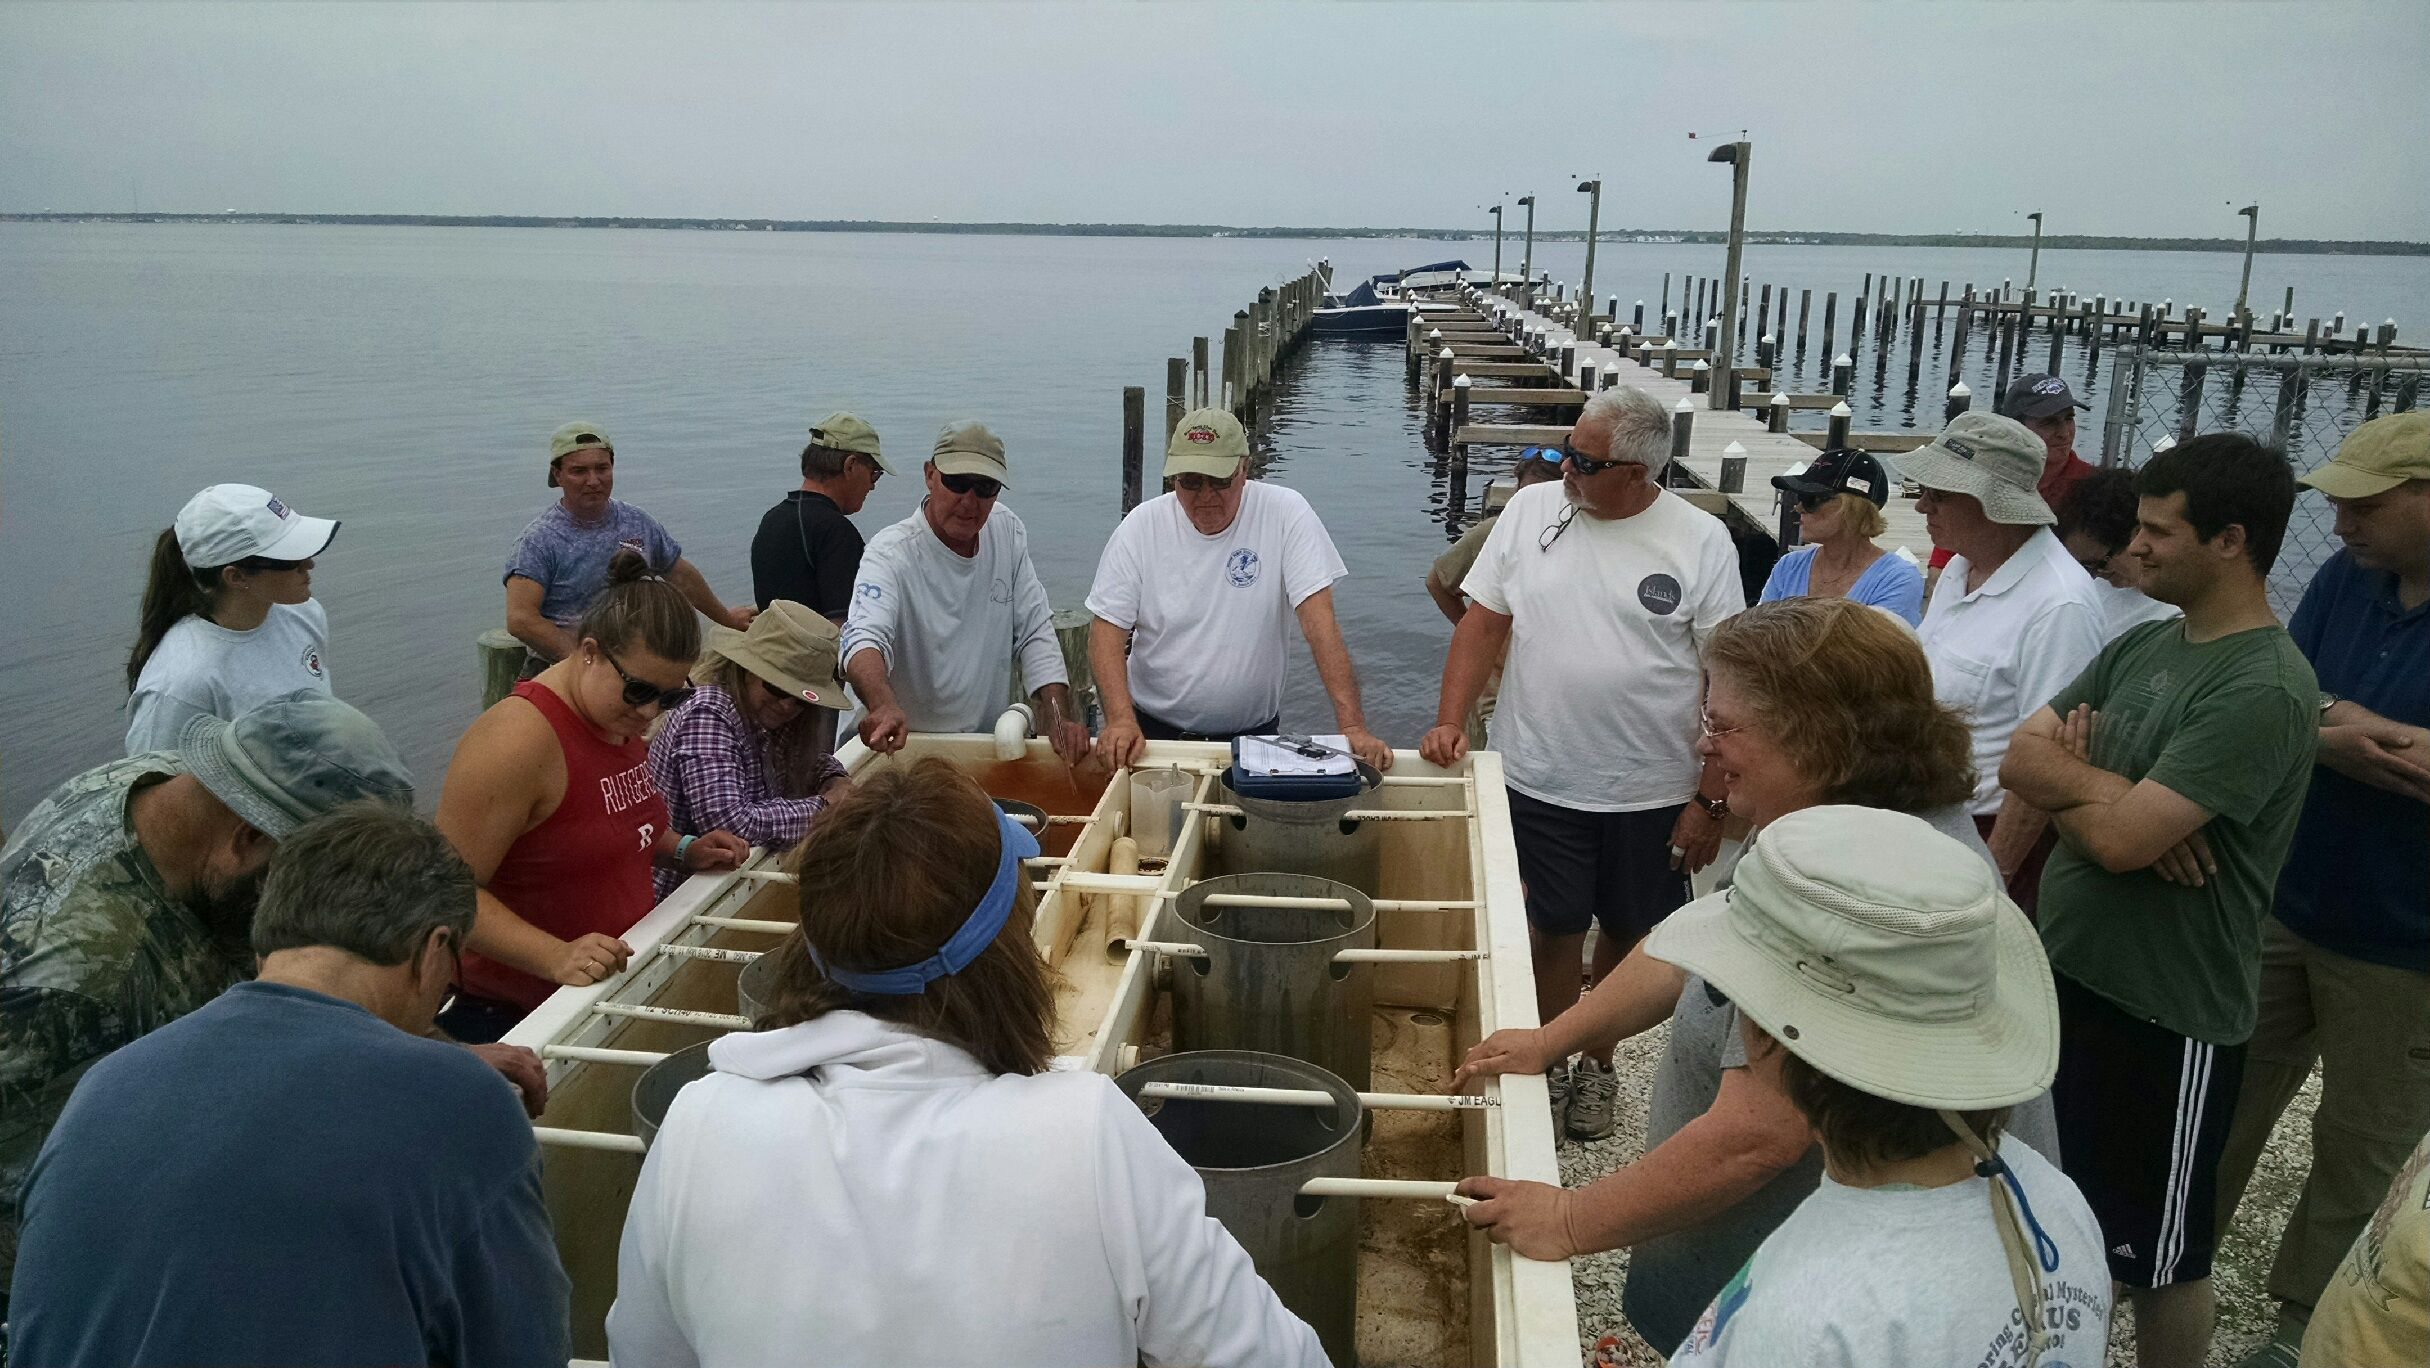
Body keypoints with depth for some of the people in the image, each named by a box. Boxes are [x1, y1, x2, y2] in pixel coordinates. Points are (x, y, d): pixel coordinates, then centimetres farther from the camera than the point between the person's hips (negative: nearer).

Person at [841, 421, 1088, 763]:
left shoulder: (1008, 532, 3)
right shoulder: (891, 554, -14)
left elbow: (1035, 632, 7)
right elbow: (864, 638, -30)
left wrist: (1059, 717, -7)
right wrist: (883, 706, -51)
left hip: (988, 737, 3)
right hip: (900, 744, -3)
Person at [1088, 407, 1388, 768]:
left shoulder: (1286, 513, -9)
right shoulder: (1142, 525, -4)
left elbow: (1318, 620, -14)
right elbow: (1108, 628, -5)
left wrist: (1353, 726, -22)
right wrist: (1121, 719, -21)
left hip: (1253, 733, 0)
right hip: (1154, 731, 1)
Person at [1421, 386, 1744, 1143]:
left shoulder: (1700, 540, -8)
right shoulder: (1532, 509, -1)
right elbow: (1484, 621, 3)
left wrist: (1711, 800, -9)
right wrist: (1450, 721, -9)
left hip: (1651, 793, 0)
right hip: (1540, 781, 1)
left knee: (1627, 934, 15)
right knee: (1553, 930, 9)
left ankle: (1598, 1061, 37)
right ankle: (1549, 1066, 30)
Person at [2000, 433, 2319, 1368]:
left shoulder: (2263, 690, -22)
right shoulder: (2141, 644, 4)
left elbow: (2121, 838, -27)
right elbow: (2019, 759, 2)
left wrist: (2068, 776, -8)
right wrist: (2107, 787, -17)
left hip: (2165, 1010, -8)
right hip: (2066, 970, 8)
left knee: (2157, 1250, 12)